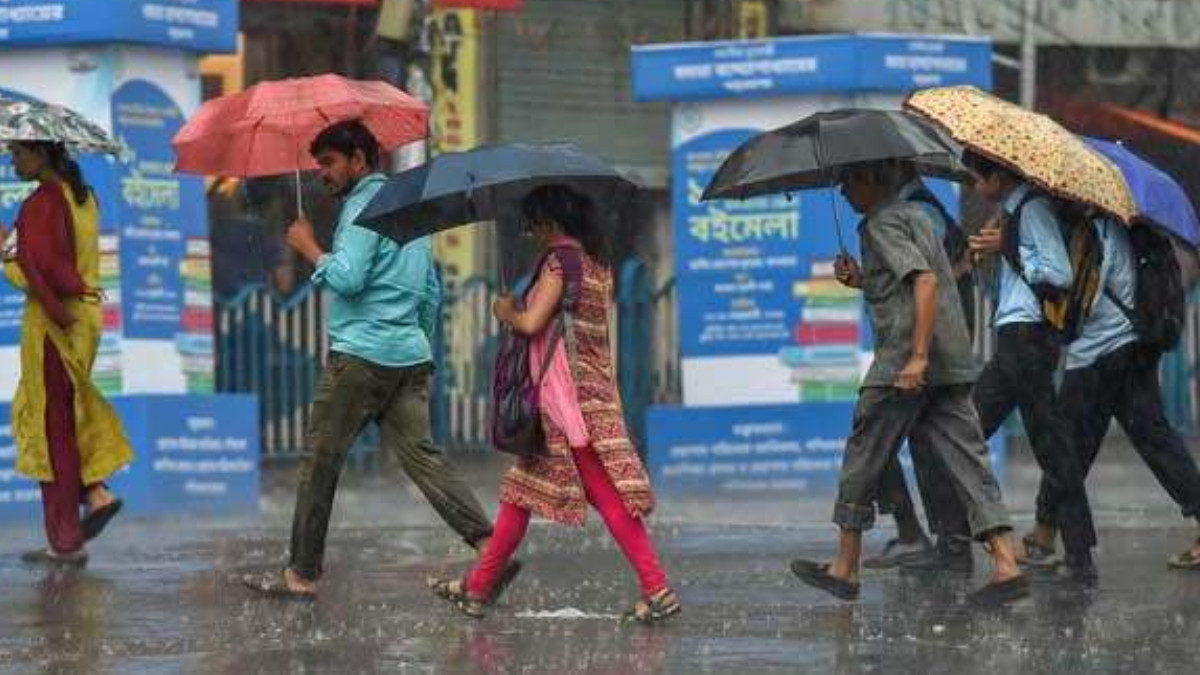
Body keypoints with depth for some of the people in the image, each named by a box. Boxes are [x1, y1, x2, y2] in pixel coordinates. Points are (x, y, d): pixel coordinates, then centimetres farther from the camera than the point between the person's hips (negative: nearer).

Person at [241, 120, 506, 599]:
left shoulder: (365, 205, -8)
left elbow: (347, 278, -19)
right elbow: (431, 293, 25)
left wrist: (309, 248, -4)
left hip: (361, 356, -8)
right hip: (411, 355, 8)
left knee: (320, 461, 1)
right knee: (420, 454, 2)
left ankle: (302, 575, 4)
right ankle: (489, 546, -14)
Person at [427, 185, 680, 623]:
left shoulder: (560, 260, -13)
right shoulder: (596, 263, 14)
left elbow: (532, 323, -19)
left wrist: (505, 312, 1)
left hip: (567, 394, -9)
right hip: (591, 387, 9)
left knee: (607, 496, -7)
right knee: (522, 491, 10)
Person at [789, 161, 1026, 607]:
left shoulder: (883, 223, -8)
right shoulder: (914, 215, 22)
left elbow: (925, 281, -20)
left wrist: (918, 356, -26)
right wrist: (861, 280, 17)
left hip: (901, 367, -9)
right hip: (952, 364, 9)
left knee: (862, 460, 5)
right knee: (966, 460, 0)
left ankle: (845, 568, 12)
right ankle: (1005, 565, -12)